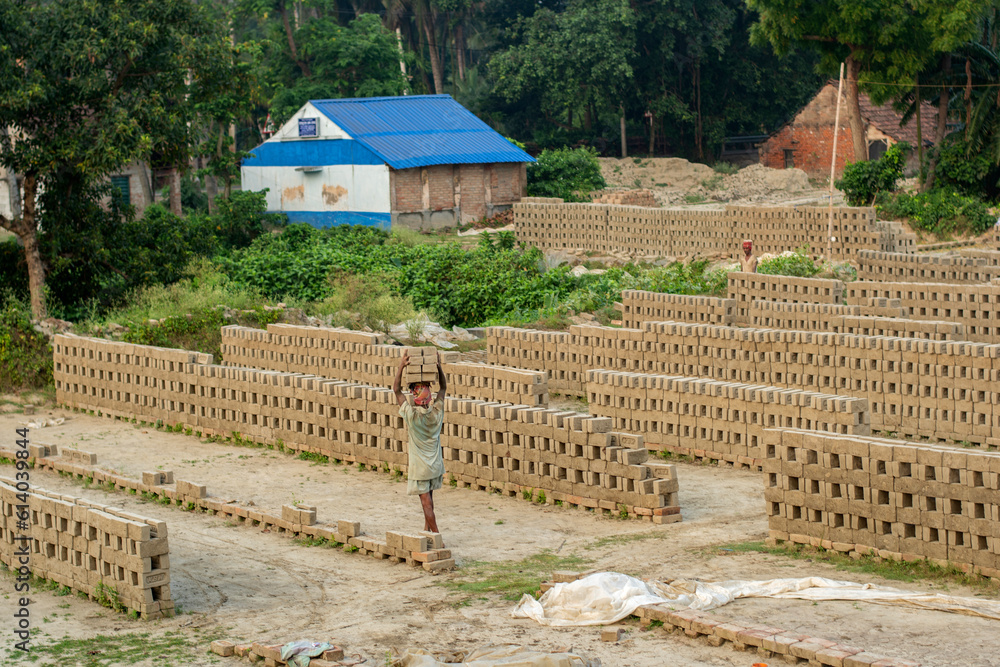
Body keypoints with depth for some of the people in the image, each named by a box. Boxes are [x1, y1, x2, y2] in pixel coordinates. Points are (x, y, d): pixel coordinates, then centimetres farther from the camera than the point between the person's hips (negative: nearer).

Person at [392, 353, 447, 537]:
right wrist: (439, 367, 3)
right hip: (436, 466, 5)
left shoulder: (412, 415, -19)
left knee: (426, 502, -3)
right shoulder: (436, 413, -8)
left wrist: (401, 366, -8)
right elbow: (443, 387, 8)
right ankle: (427, 529, 32)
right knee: (428, 498, 22)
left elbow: (396, 389, -9)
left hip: (419, 467, -5)